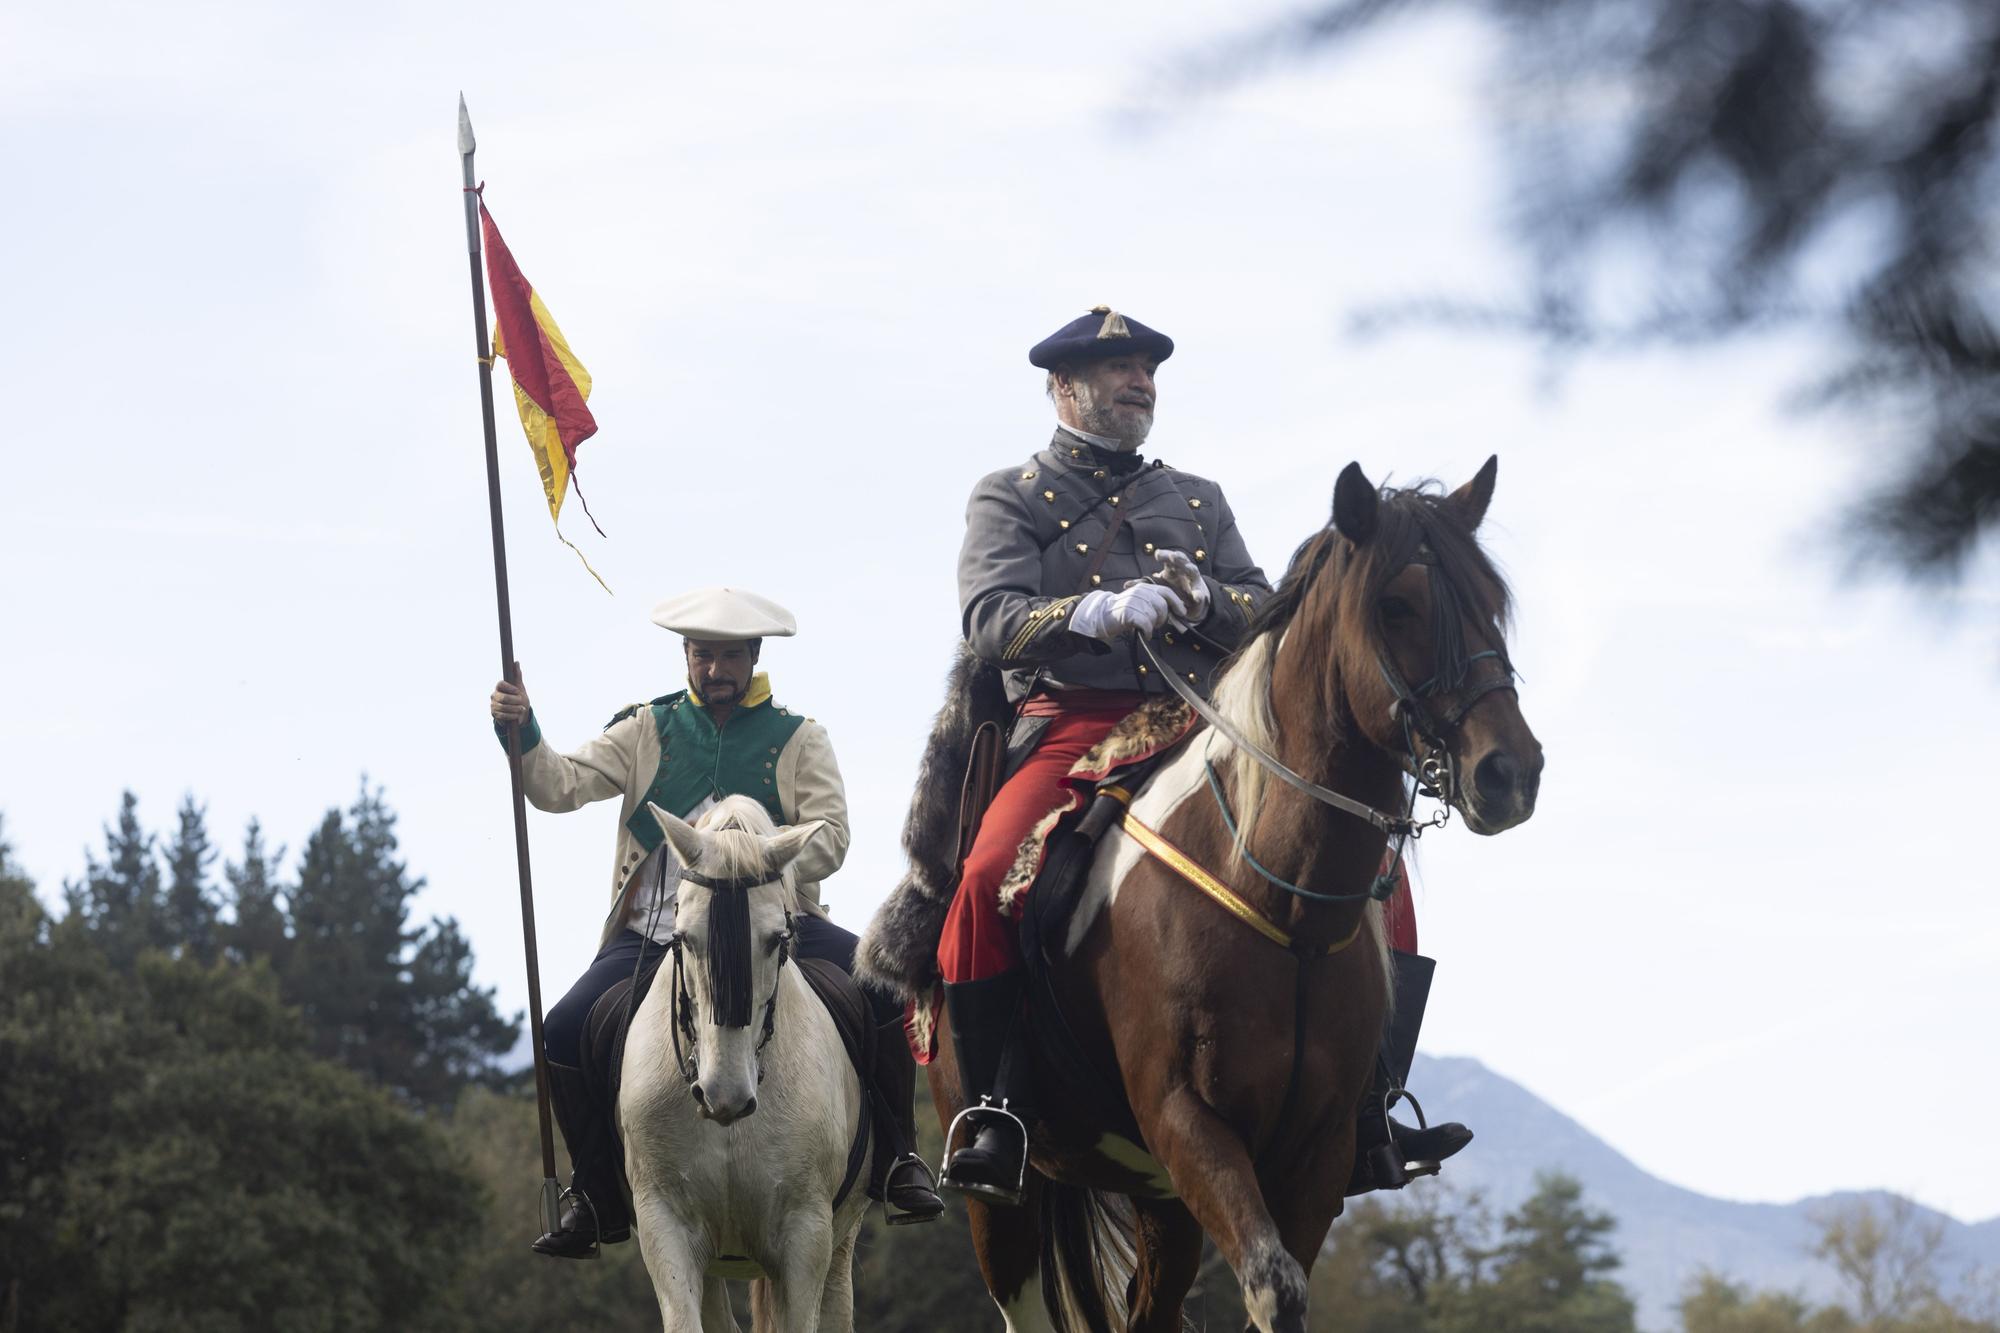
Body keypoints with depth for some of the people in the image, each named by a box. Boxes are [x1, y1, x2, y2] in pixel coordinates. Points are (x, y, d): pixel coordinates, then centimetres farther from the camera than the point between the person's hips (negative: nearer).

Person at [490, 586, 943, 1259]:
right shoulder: (646, 730, 13)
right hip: (656, 929, 1)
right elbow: (561, 786, 2)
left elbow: (829, 837, -3)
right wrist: (521, 733, -18)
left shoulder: (798, 738, 9)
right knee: (565, 1031, -20)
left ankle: (896, 1164, -12)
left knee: (885, 987, -26)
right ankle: (598, 1201, -1)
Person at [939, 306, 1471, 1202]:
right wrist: (1103, 610, -24)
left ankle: (1361, 1106, -9)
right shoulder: (1009, 500, 11)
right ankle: (994, 1117, -22)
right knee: (989, 878, -32)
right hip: (1072, 727, -4)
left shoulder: (1199, 500, 24)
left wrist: (1204, 600, -10)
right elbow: (991, 622, -6)